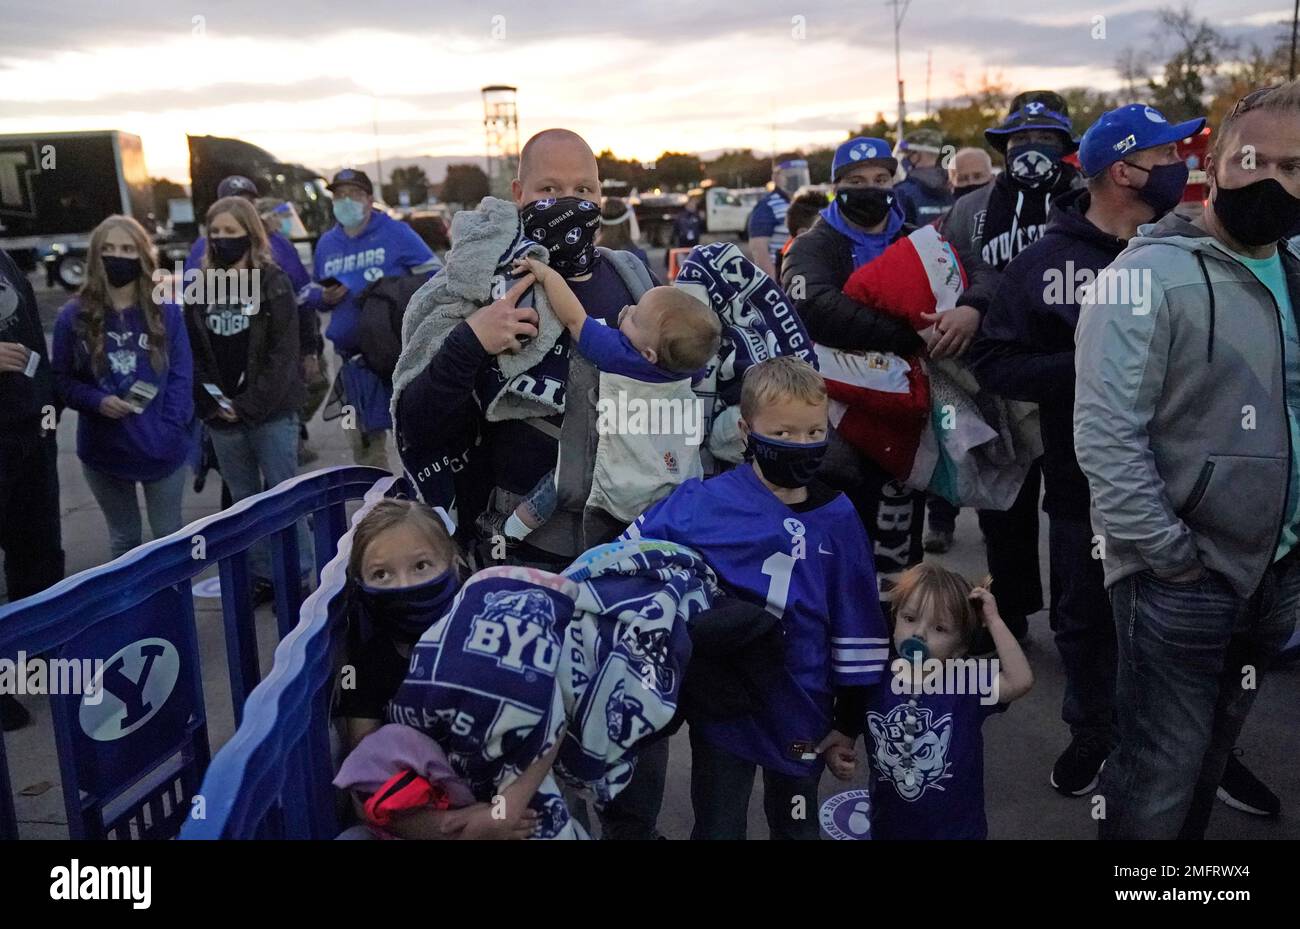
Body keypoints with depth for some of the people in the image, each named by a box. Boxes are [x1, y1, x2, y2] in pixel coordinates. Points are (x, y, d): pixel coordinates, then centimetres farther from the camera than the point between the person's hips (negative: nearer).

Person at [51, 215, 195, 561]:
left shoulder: (166, 311, -3)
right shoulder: (73, 316, -3)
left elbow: (181, 376, -4)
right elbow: (61, 379, 1)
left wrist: (170, 430, -15)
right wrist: (96, 401, -18)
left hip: (163, 449, -1)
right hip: (104, 451, 1)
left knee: (170, 537, 14)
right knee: (124, 540, 17)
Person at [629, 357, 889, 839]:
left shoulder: (837, 518, -7)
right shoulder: (704, 502, -16)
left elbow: (857, 626, 0)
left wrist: (849, 724, 2)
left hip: (802, 714, 2)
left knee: (797, 827, 23)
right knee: (718, 828, 16)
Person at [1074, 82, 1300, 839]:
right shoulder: (1153, 275, -15)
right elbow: (1104, 432, -20)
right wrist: (1168, 554, -18)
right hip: (1180, 580, -7)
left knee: (1209, 760, 22)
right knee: (1160, 780, 2)